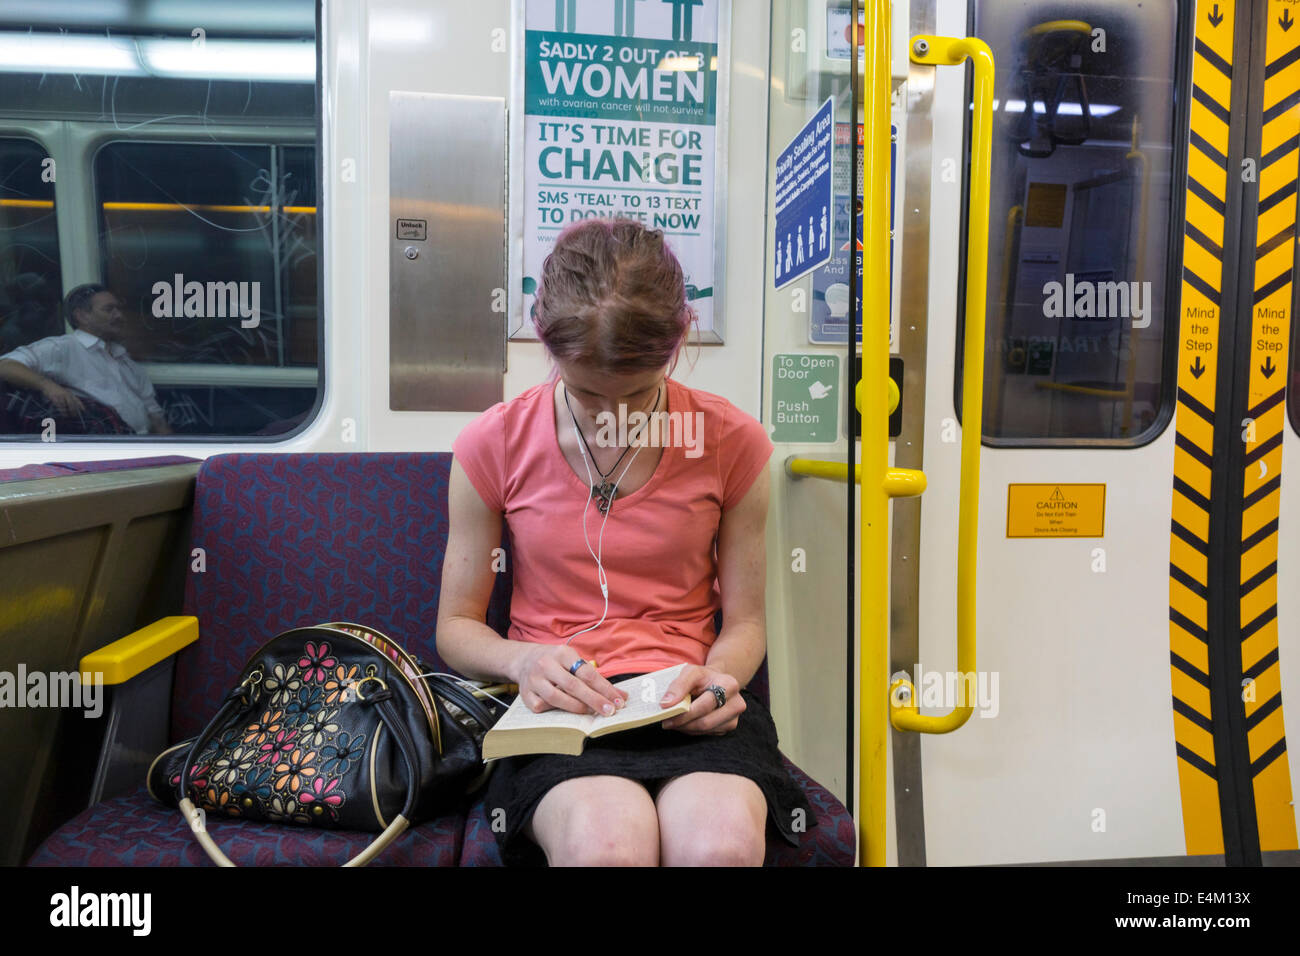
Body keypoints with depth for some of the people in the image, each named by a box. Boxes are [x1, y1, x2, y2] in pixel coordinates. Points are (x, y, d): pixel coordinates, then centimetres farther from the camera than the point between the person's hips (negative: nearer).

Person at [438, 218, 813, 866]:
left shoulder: (732, 442, 2)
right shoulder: (495, 445, 1)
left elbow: (744, 622, 9)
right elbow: (456, 626, 8)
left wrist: (718, 678, -13)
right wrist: (525, 659, -13)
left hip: (688, 706, 1)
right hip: (557, 704, 0)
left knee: (721, 844, -33)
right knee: (606, 845, -34)